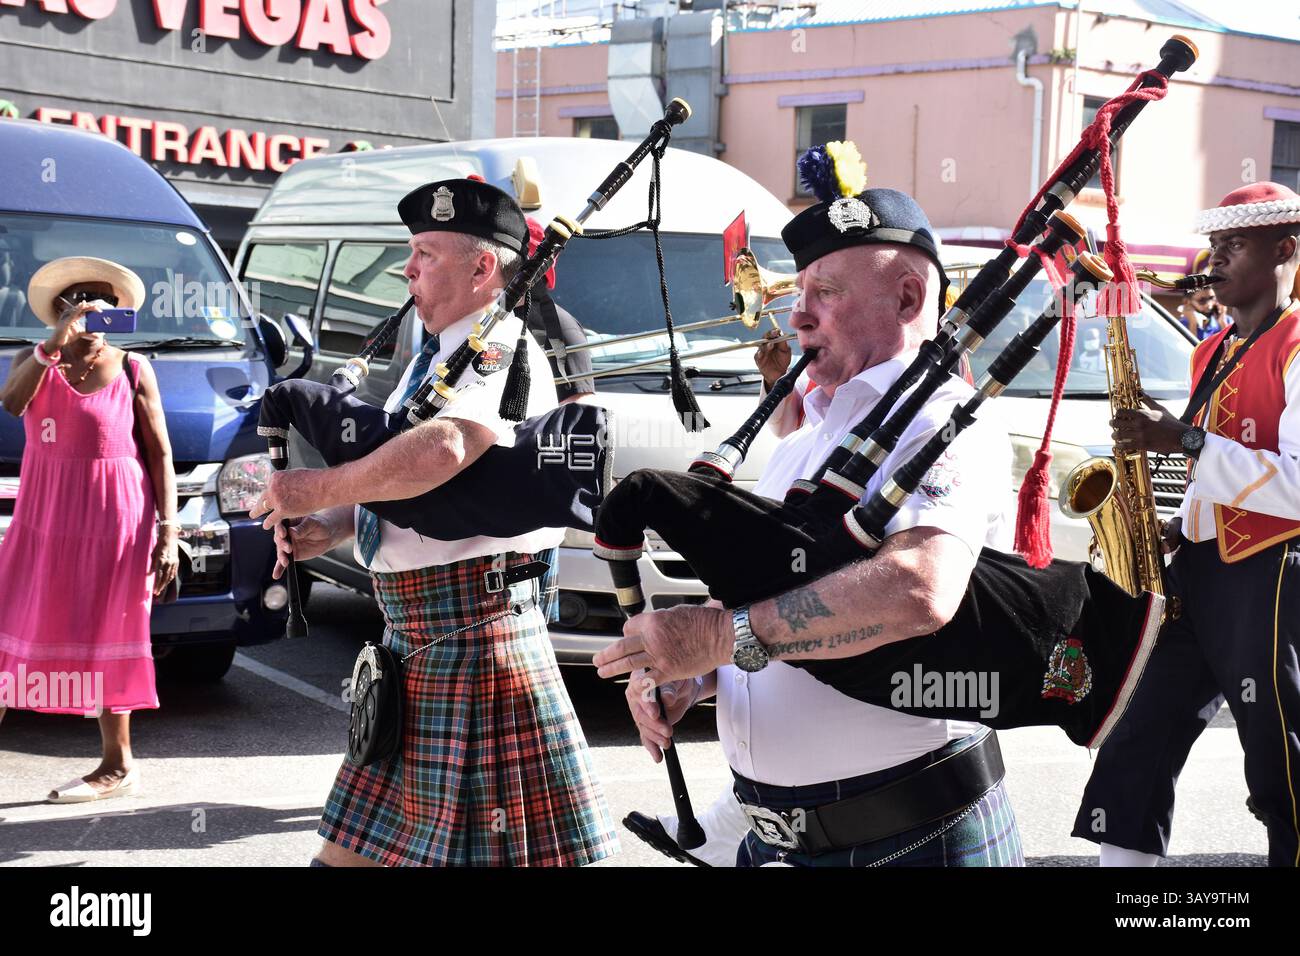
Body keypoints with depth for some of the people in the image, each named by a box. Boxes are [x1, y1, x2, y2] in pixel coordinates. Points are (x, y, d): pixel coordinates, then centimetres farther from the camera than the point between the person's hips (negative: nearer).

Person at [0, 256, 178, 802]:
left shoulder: (133, 370, -1)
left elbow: (160, 454, -1)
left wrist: (167, 533, -7)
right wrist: (56, 343, -29)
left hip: (112, 521, -3)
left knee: (102, 639, 1)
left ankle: (117, 767, 11)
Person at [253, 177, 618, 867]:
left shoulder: (503, 351, -15)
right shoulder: (435, 357, 15)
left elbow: (440, 451, -35)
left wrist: (315, 490, -23)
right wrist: (331, 526, -1)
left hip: (472, 634, -9)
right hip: (414, 632, 10)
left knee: (503, 846, -1)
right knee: (361, 840, 17)